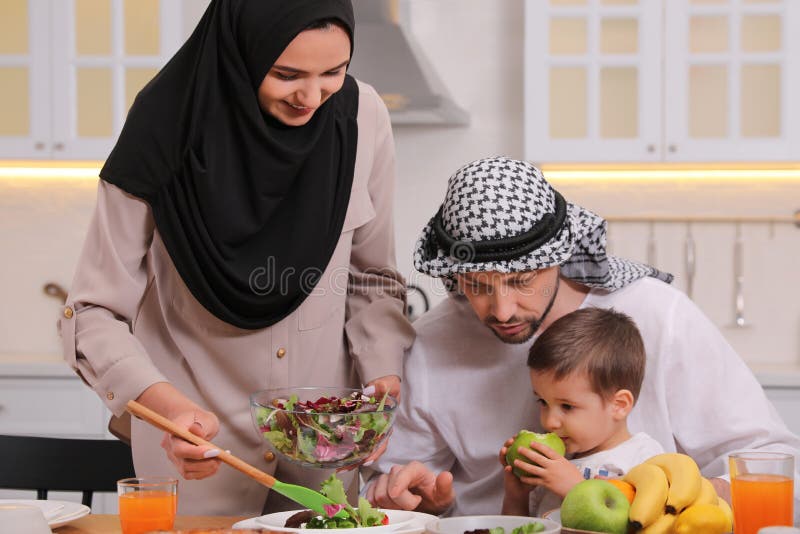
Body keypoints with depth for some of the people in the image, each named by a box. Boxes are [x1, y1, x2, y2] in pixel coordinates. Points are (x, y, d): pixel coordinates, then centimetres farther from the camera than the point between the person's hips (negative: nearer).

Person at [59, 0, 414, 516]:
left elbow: (371, 275, 4)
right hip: (197, 433, -3)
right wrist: (169, 405, -32)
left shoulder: (362, 116, -11)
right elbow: (93, 313, -17)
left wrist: (384, 375, -11)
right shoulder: (169, 129, -20)